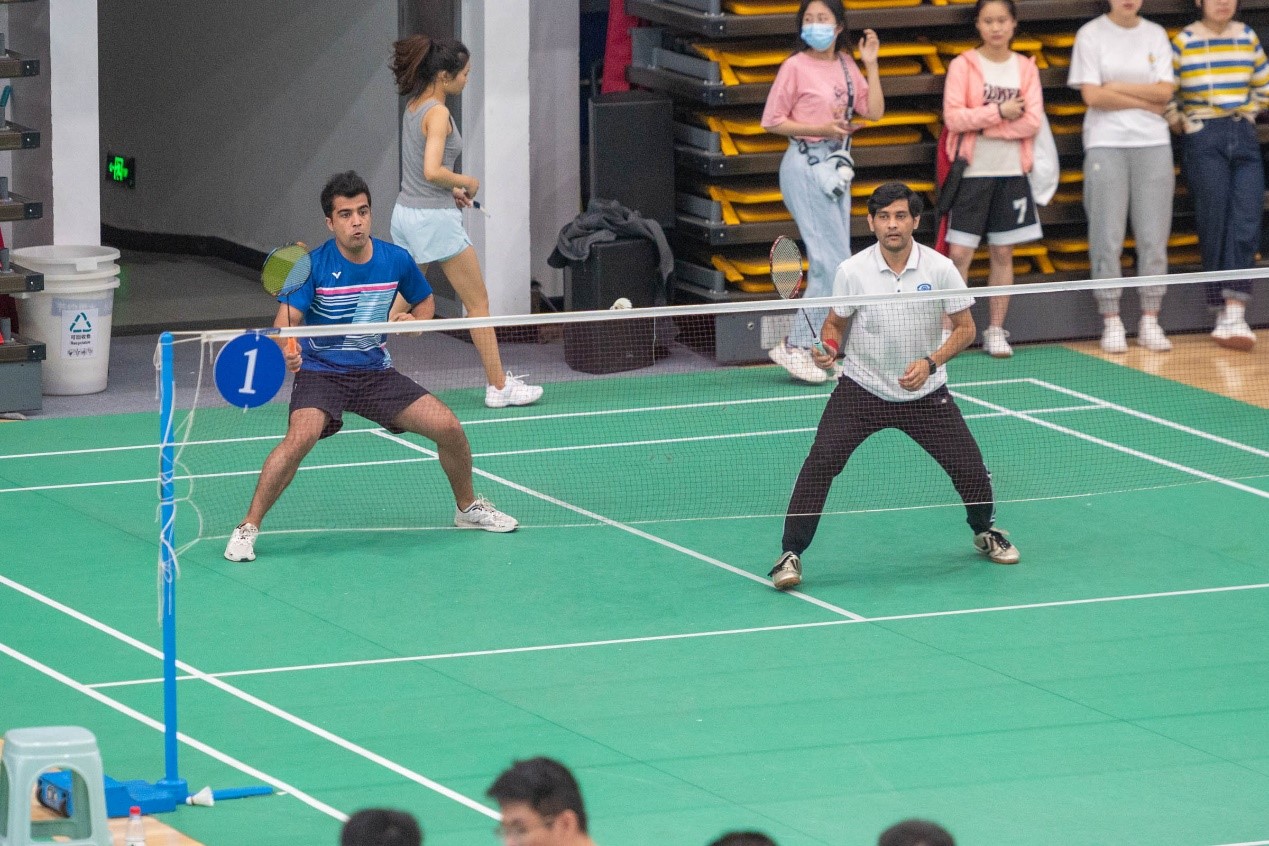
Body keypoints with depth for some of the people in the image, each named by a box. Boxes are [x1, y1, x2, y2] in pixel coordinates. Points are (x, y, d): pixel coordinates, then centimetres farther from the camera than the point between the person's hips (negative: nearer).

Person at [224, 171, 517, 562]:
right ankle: (247, 528, -20)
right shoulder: (314, 266, -15)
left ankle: (468, 508, 24)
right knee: (301, 437, -32)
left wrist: (415, 320, -7)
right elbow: (287, 318, -26)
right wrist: (286, 350, -48)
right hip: (321, 372, -4)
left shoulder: (396, 260, -4)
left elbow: (424, 301, 15)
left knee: (449, 427, -5)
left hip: (376, 371, 4)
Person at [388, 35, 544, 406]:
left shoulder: (413, 107, 10)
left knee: (401, 306, 11)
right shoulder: (438, 114, -17)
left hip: (405, 212, 8)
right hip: (434, 218, -8)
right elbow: (432, 171, -27)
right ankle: (499, 386, 10)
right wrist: (467, 182, -11)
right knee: (478, 302, 4)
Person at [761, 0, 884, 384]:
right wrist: (821, 128, -16)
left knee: (828, 266, 8)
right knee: (833, 263, -13)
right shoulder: (795, 67, -8)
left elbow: (874, 111, 3)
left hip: (837, 165, 7)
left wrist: (871, 64, -1)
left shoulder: (846, 65, 10)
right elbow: (772, 121, -7)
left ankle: (811, 350, 14)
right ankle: (794, 347, -8)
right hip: (806, 167, -7)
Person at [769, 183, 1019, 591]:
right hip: (861, 388, -1)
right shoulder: (853, 271, -12)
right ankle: (790, 554, -9)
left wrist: (930, 363, -17)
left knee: (970, 466, -2)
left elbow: (964, 328, -3)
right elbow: (834, 322, 4)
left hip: (924, 391, 1)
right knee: (820, 462, -18)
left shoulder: (940, 269, -11)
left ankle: (985, 533, 31)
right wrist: (830, 346, -19)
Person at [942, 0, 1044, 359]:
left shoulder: (1025, 68, 6)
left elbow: (1032, 121, -5)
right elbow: (953, 117, -11)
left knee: (1002, 254, 6)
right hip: (971, 173, -3)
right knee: (960, 254, -5)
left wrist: (981, 125, -12)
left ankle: (996, 332, 12)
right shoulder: (963, 66, -1)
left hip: (1011, 173, 3)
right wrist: (1000, 112, -16)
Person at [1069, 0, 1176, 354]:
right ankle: (1111, 322, 1)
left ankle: (1150, 321, 6)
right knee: (1107, 238, -4)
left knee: (1154, 238, 0)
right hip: (1106, 143, -3)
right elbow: (1092, 95, -9)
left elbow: (1164, 92, -1)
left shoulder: (1155, 35, 9)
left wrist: (1117, 87, -9)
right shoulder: (1091, 35, 0)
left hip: (1152, 143, 3)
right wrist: (1146, 101, -7)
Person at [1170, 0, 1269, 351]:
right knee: (1215, 227, -4)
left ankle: (1234, 314, -12)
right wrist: (1179, 121, -7)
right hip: (1202, 140, -4)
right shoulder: (1183, 42, -3)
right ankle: (1225, 313, 5)